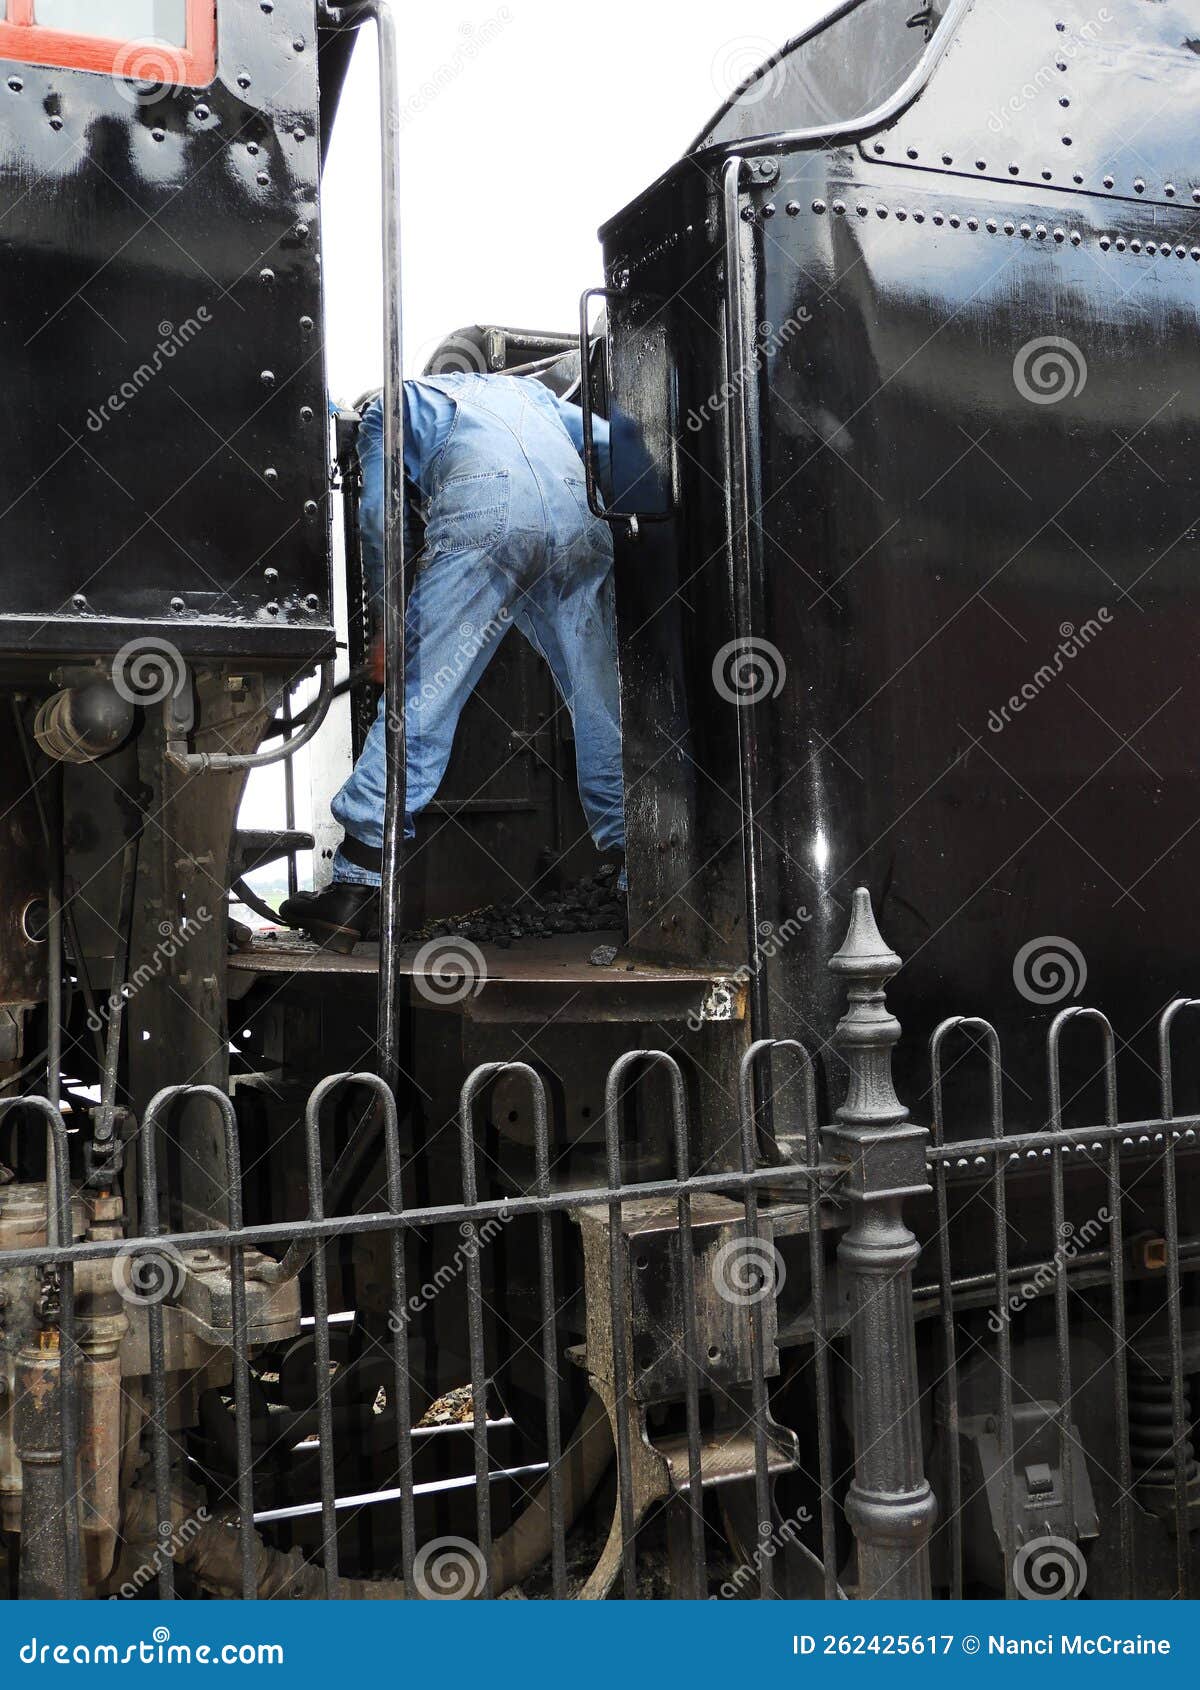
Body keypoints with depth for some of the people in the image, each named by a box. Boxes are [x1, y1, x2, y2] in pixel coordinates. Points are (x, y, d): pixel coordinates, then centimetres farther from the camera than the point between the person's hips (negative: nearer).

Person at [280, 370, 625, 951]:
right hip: (583, 523, 4)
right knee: (601, 703, 12)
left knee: (420, 701, -4)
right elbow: (612, 444, 27)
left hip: (485, 515, -4)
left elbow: (379, 514, 14)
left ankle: (354, 886, -6)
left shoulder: (390, 405, 29)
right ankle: (632, 858, 15)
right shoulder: (530, 391, 40)